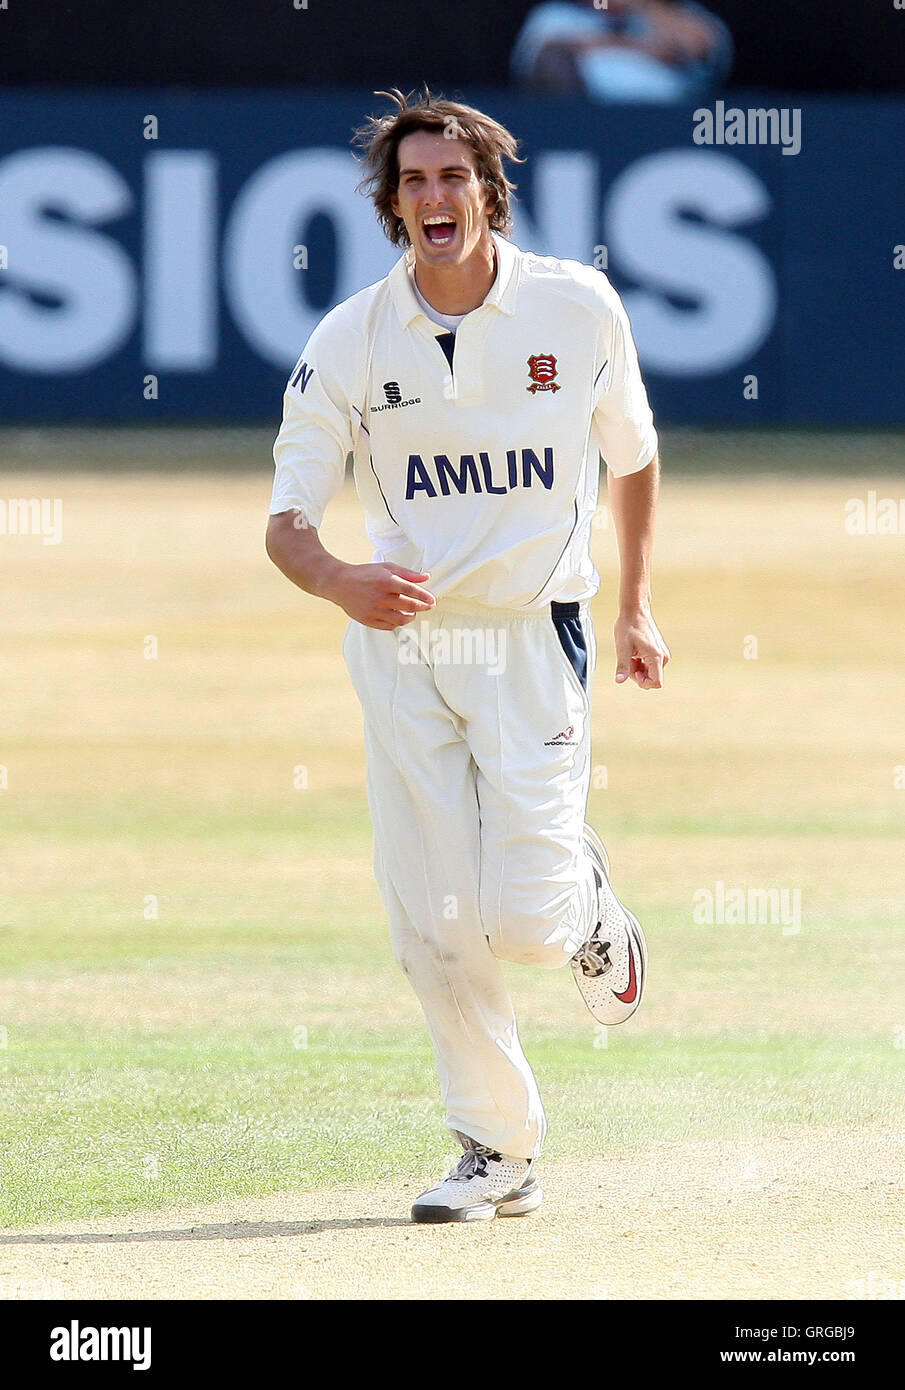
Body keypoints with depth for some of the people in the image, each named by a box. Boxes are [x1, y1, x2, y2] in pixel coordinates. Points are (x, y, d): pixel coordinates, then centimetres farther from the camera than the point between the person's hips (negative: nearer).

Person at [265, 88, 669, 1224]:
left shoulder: (577, 307, -4)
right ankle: (500, 1157, 15)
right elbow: (286, 520, -8)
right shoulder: (349, 341, -5)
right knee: (432, 925, 0)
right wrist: (342, 582, -30)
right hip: (400, 644, 2)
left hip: (536, 639, -1)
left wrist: (637, 607, 12)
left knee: (525, 919, -12)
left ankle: (589, 902, 25)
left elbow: (632, 454, 13)